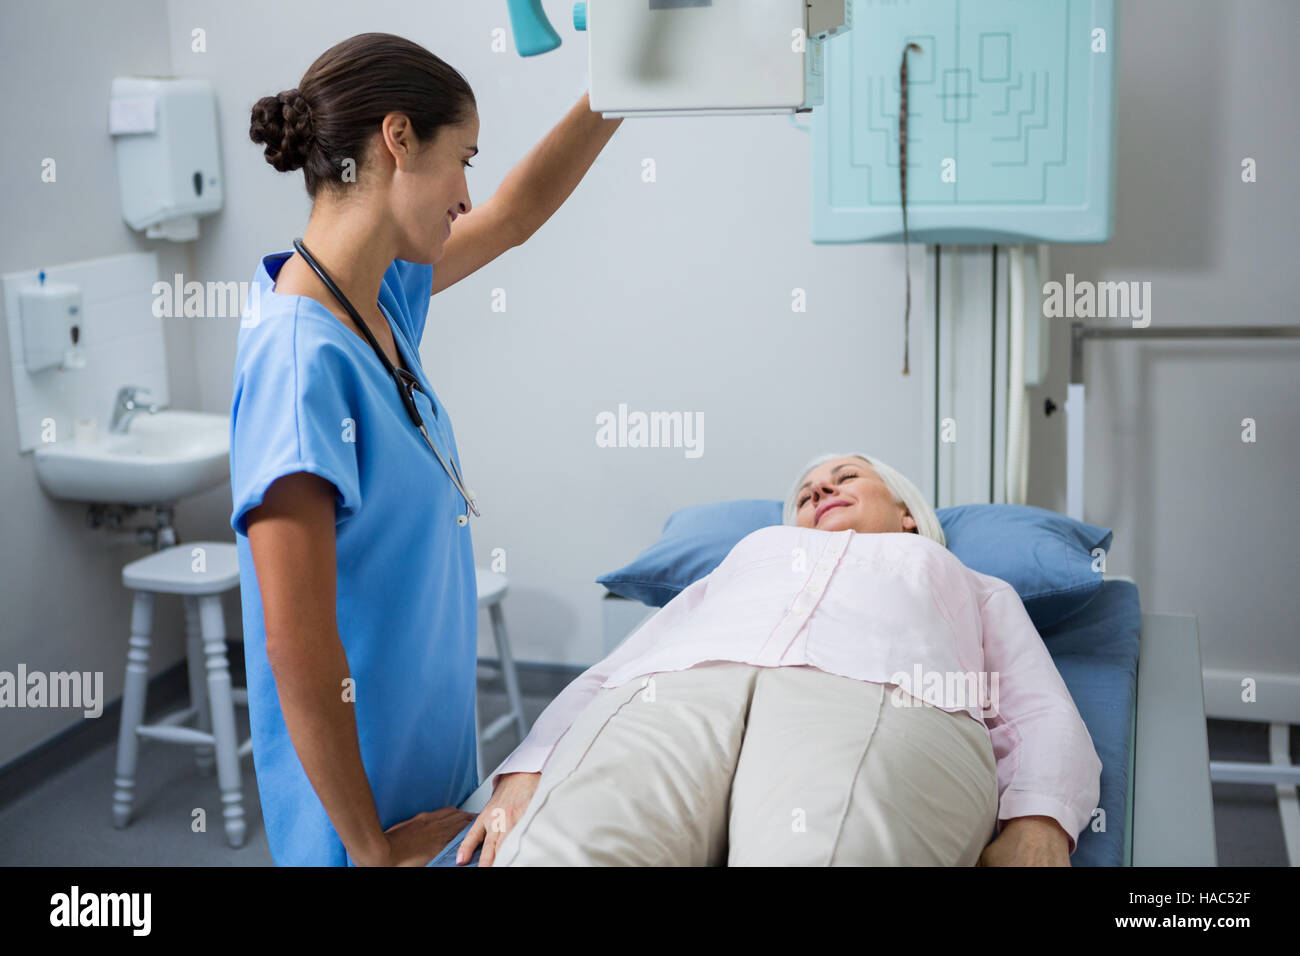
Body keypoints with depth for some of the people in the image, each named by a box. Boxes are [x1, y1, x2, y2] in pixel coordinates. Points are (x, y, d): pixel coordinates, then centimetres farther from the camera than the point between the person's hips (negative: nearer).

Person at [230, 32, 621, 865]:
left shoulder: (382, 296, -2)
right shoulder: (299, 355, -27)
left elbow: (514, 215, 16)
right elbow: (297, 650, -27)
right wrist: (372, 848, -18)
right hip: (362, 790, -8)